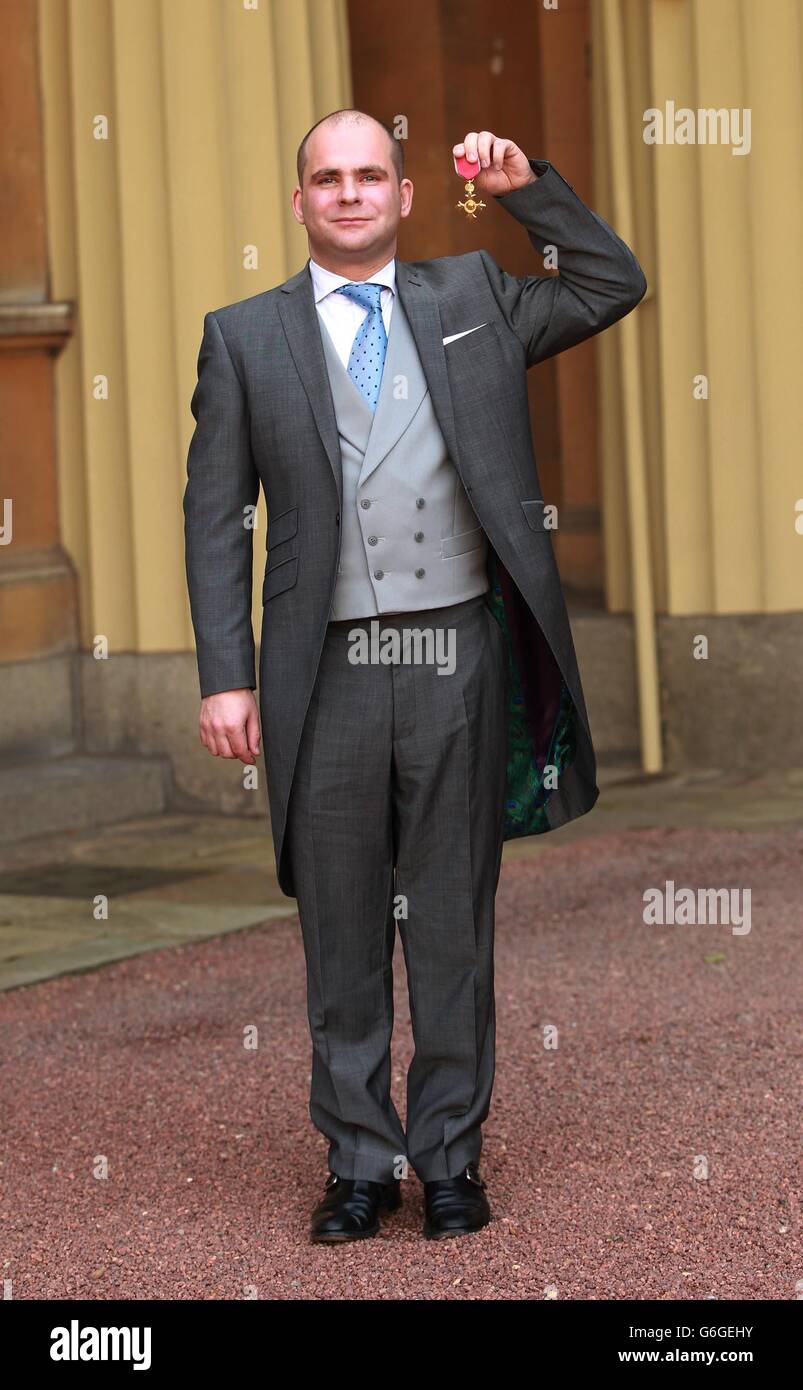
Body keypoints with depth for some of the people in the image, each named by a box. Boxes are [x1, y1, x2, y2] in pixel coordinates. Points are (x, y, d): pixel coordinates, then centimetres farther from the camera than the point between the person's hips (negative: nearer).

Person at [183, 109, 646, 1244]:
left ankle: (451, 1158, 17)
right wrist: (225, 678, -4)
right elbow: (215, 520, 5)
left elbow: (615, 286, 14)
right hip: (327, 671, 0)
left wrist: (529, 188, 3)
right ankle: (360, 1161, 18)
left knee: (454, 923, 7)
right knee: (342, 934, 6)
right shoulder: (244, 338, 7)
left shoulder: (471, 299, 11)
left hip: (460, 660, 1)